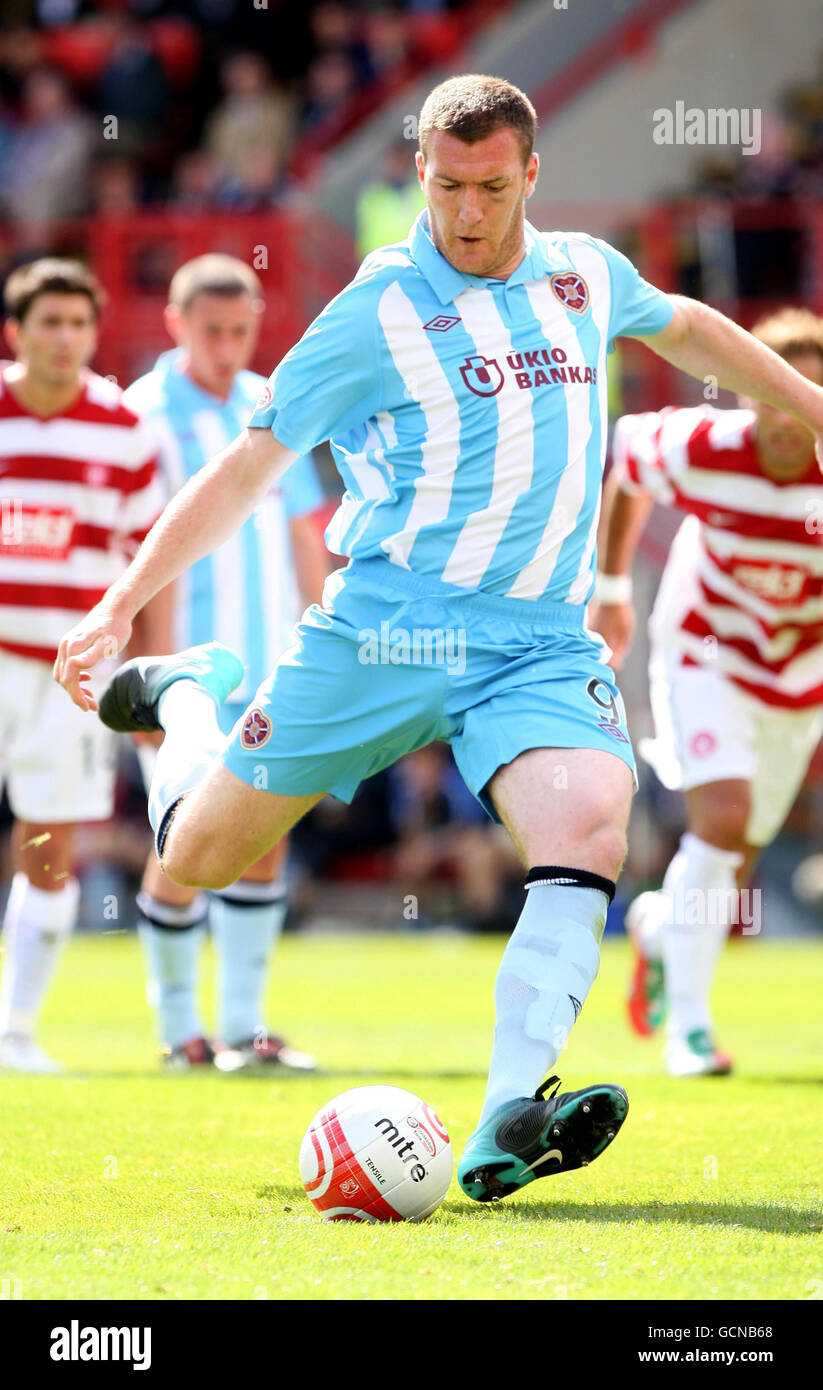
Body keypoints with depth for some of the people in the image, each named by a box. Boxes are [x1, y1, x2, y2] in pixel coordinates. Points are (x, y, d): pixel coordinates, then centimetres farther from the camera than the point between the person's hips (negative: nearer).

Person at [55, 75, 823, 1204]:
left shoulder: (585, 274, 9)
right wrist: (121, 603, -6)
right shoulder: (377, 313, -5)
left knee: (590, 827, -27)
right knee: (198, 857, 6)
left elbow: (684, 327, 33)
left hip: (541, 643, 2)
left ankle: (507, 1126, -35)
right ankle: (184, 695, 42)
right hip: (387, 627, -2)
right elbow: (248, 469, 0)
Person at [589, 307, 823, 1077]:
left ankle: (656, 926, 48)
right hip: (706, 653, -2)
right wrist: (610, 588, 6)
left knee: (733, 862, 12)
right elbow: (626, 451, 0)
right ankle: (689, 1025, -14)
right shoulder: (697, 450, -23)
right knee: (722, 817, -24)